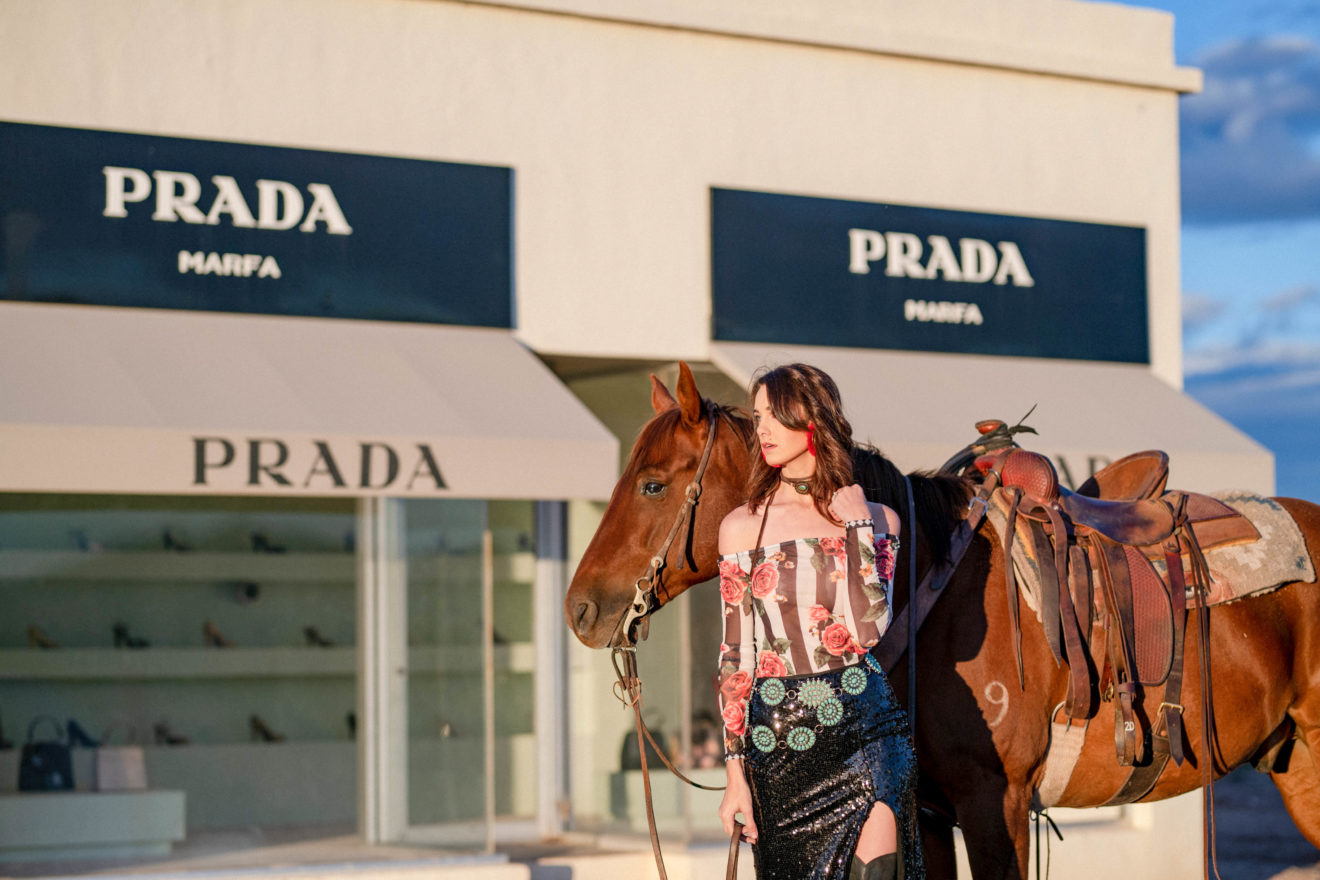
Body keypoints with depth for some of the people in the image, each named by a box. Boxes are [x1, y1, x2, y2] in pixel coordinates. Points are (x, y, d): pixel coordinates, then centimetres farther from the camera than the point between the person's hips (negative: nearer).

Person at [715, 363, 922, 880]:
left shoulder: (876, 518, 5)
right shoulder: (742, 526, 4)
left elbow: (869, 629, -7)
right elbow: (736, 654, 4)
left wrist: (856, 528, -9)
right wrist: (735, 769, 0)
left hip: (865, 727, -1)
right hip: (776, 738, 1)